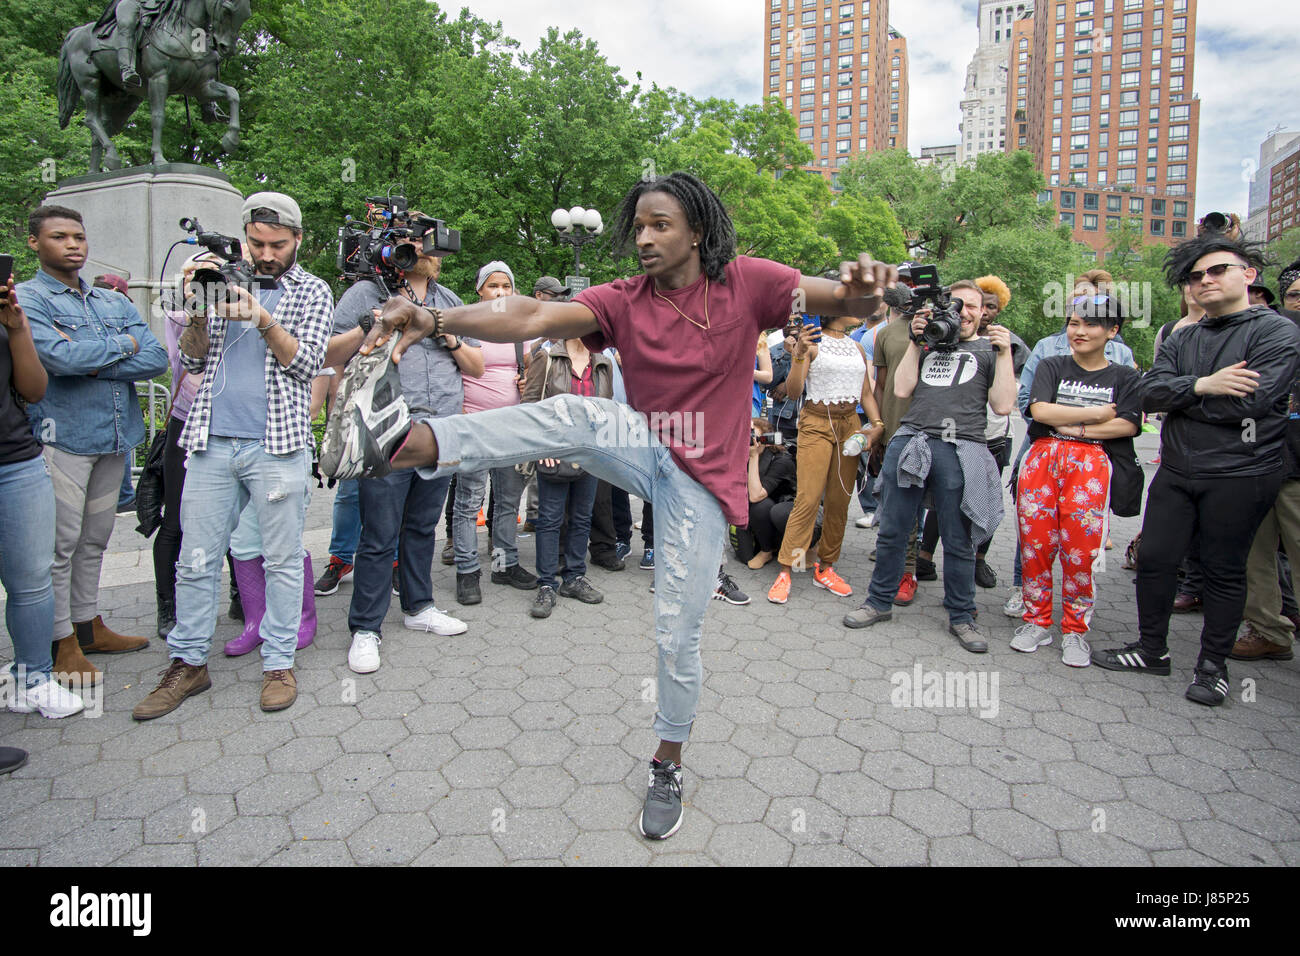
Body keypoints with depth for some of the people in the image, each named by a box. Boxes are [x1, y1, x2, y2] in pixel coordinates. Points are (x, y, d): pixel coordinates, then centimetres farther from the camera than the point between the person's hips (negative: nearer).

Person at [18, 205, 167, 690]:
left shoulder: (116, 302, 15)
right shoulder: (26, 299, -2)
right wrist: (123, 345, -4)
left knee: (95, 537, 14)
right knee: (61, 542, -1)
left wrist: (93, 363, -11)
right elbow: (61, 358, -19)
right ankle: (63, 643, 9)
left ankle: (89, 625, 25)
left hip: (115, 436, 6)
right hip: (62, 437, -5)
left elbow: (158, 358, 1)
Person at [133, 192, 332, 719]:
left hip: (278, 445, -3)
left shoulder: (312, 291, 8)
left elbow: (305, 362, -4)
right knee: (195, 559, 6)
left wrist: (261, 318, -17)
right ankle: (188, 663, 19)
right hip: (211, 442, 3)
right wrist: (200, 308, -6)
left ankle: (279, 663, 15)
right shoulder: (222, 281, 15)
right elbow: (191, 359, 11)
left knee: (282, 560, 3)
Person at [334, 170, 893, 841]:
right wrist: (436, 320, -33)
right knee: (570, 415, -29)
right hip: (644, 450, 2)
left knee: (677, 636, 2)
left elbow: (842, 301, -12)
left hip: (702, 481, -2)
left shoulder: (745, 282, -8)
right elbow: (534, 318, -18)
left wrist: (862, 291, -38)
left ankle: (667, 767, 25)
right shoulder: (622, 301, -5)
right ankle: (407, 443, -41)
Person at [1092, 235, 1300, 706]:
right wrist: (1202, 386, -18)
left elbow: (1249, 402, -19)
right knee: (1154, 560, 7)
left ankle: (1213, 664, 21)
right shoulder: (1182, 339, 13)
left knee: (1225, 571, 6)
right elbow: (1150, 391, -1)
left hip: (1240, 475, -5)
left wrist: (1178, 395, -8)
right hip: (1176, 472, 5)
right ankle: (1152, 650, 24)